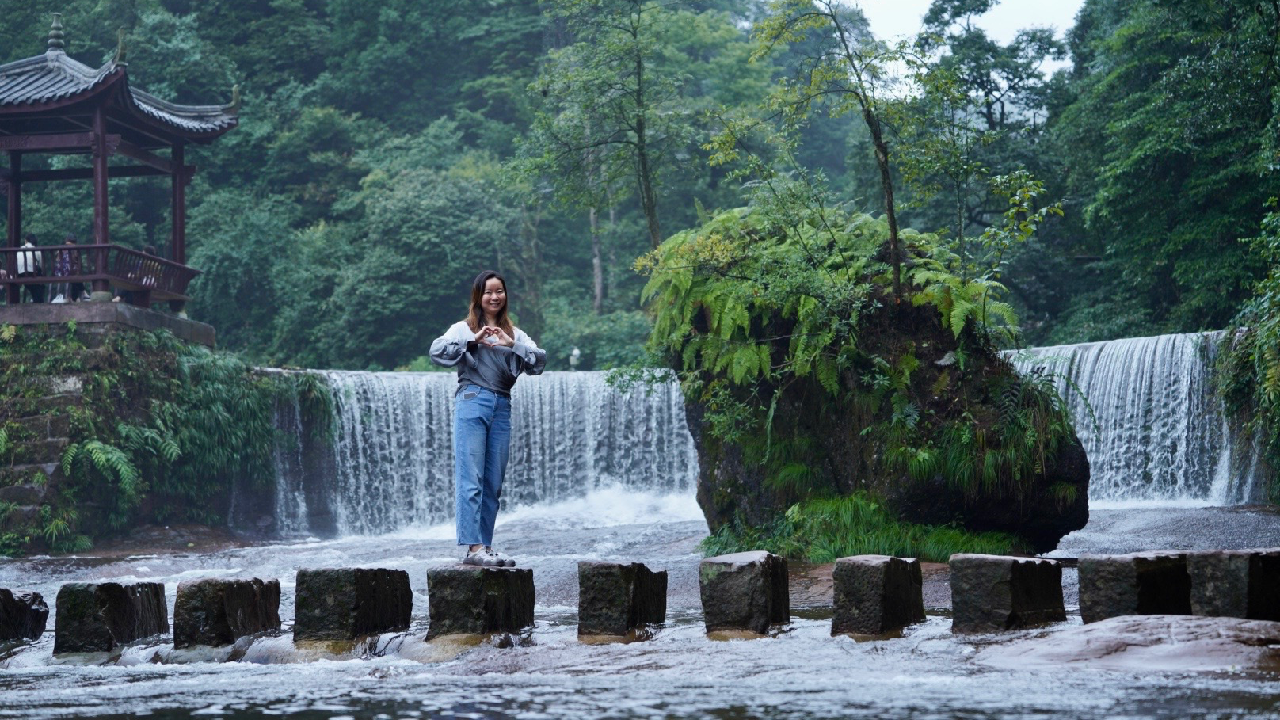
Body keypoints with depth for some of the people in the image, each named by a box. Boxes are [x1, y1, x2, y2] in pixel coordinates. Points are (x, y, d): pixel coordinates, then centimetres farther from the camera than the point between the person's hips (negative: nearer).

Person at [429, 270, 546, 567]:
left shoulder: (514, 333, 18)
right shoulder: (464, 329, 8)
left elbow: (540, 360, 2)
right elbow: (437, 352, -9)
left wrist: (511, 344, -13)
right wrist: (473, 342, -19)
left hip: (502, 407, 5)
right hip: (472, 401, -5)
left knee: (494, 483, 5)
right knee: (471, 480, -10)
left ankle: (484, 547, 9)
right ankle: (473, 547, -16)